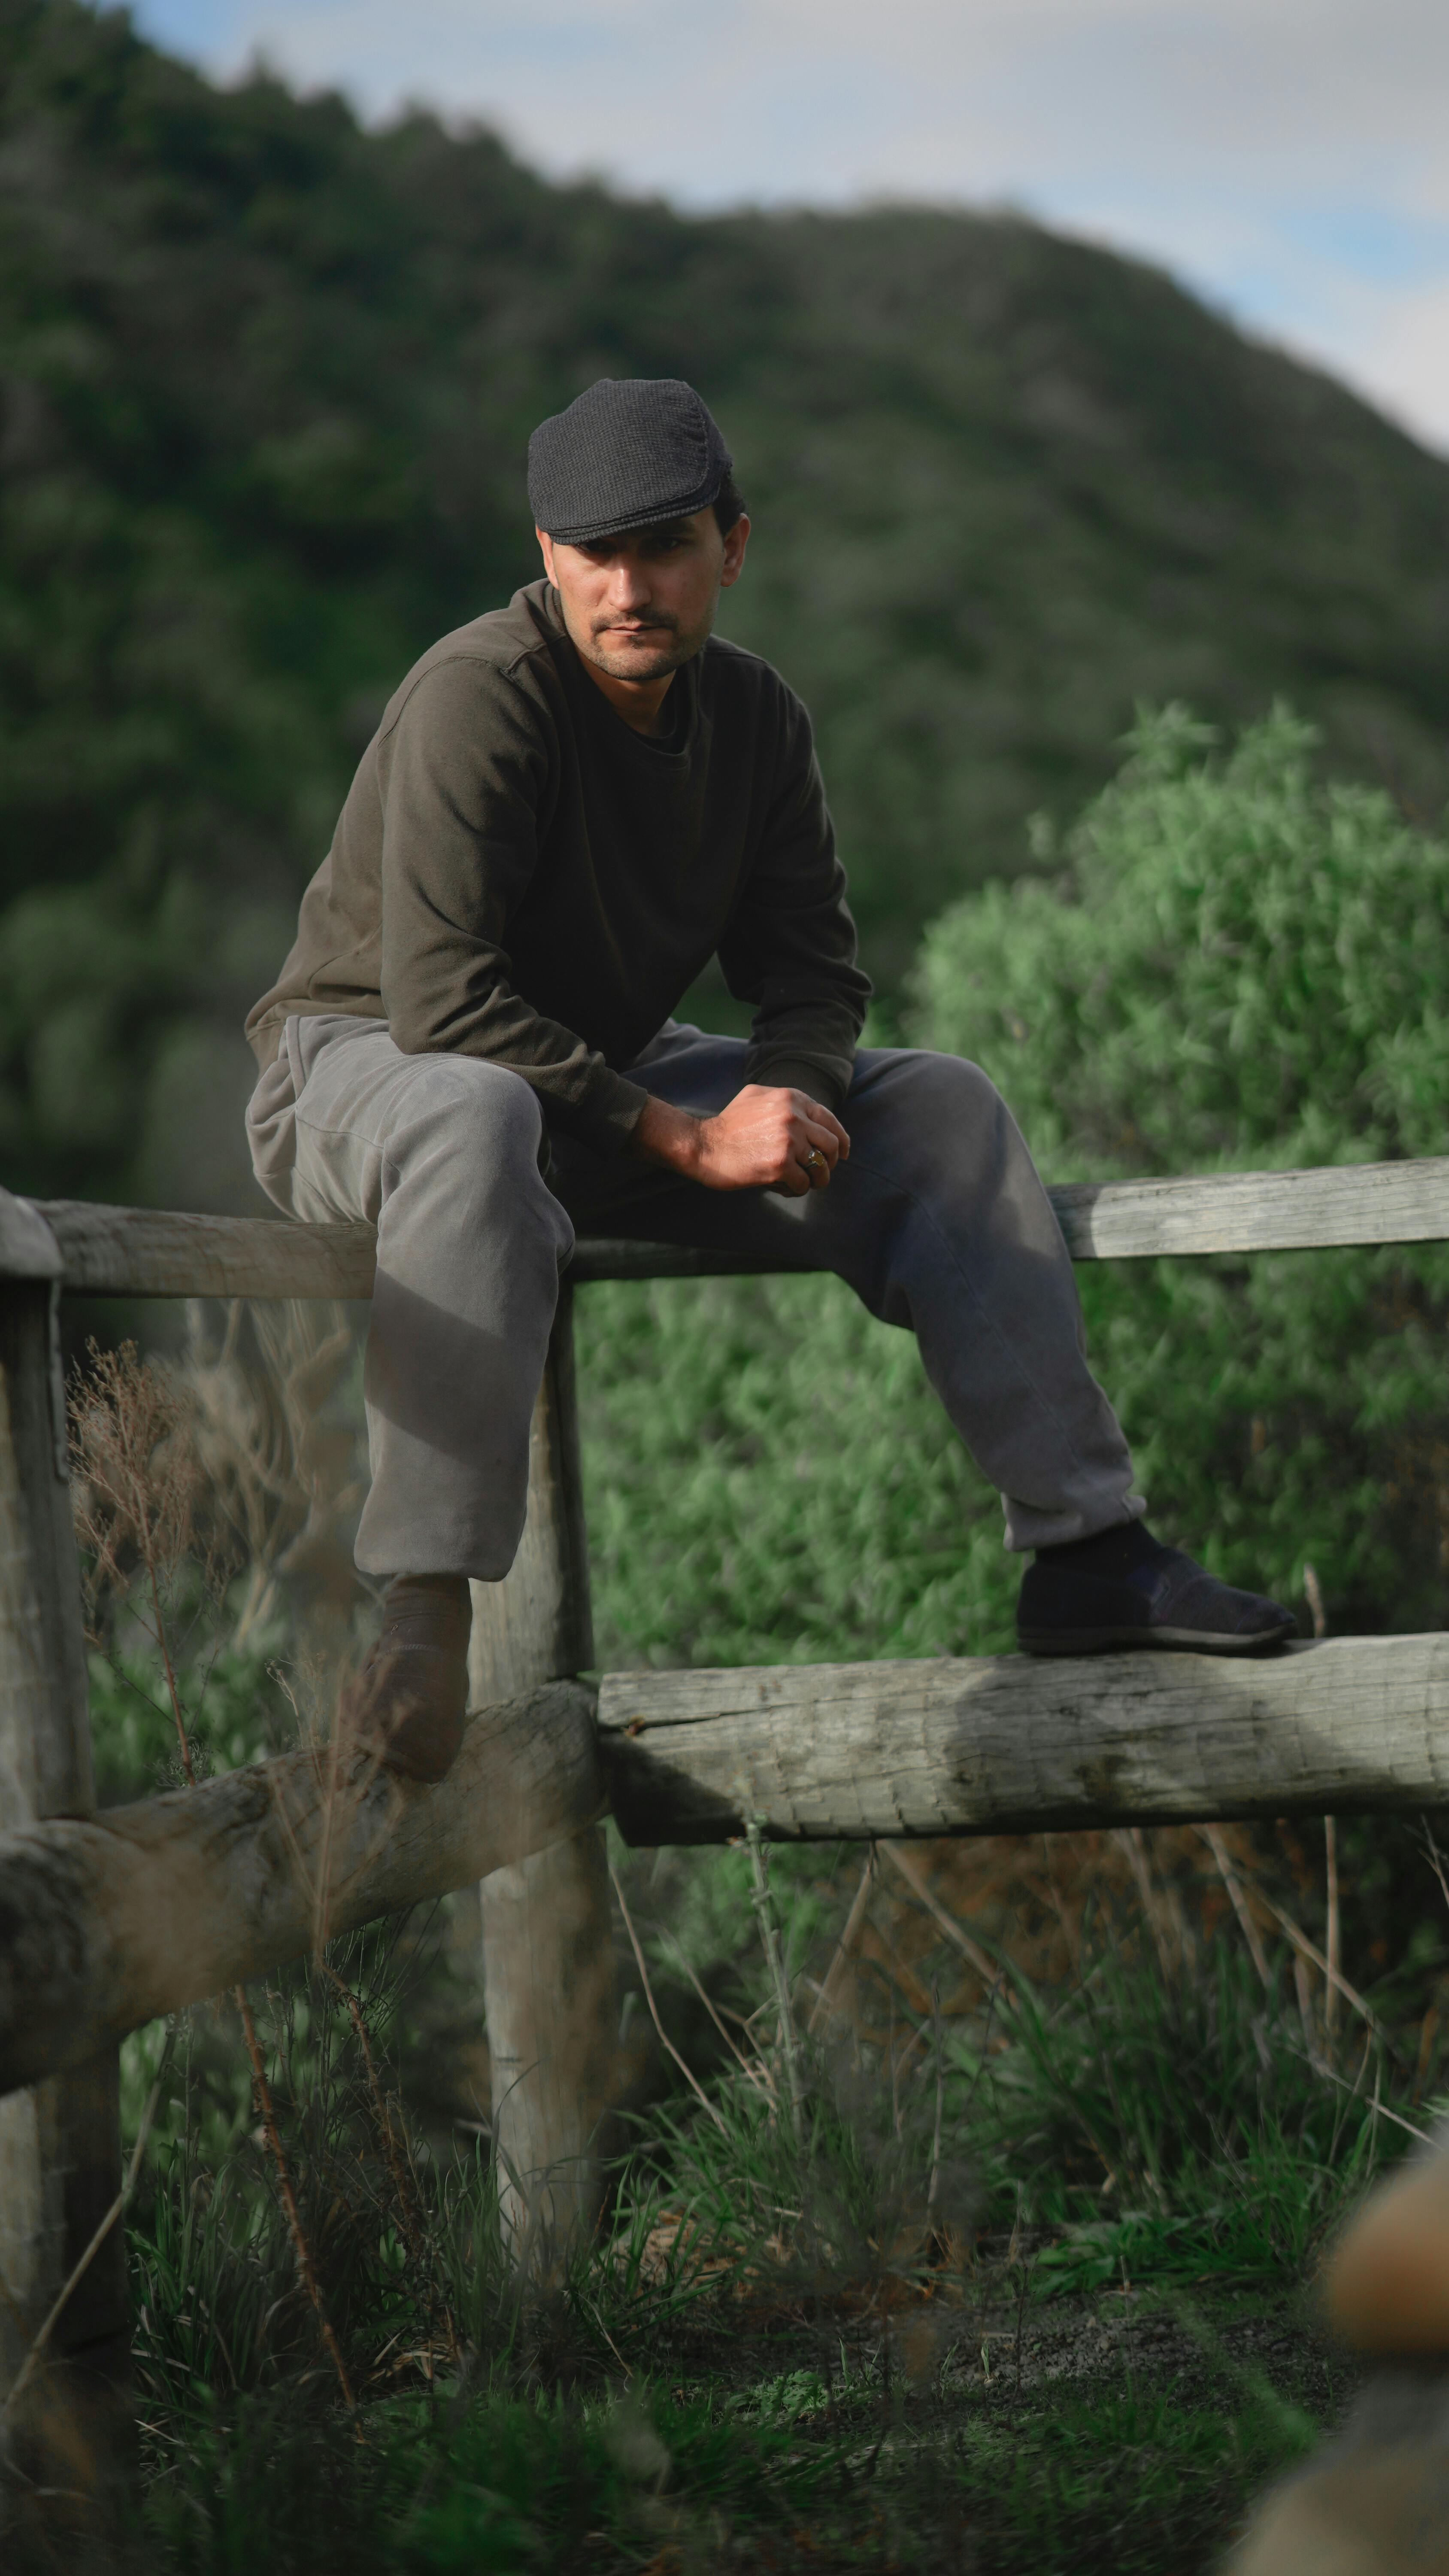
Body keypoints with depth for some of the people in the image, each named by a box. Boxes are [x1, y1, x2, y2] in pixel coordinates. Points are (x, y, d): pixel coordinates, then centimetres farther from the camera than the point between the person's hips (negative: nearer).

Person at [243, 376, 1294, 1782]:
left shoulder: (754, 714, -1)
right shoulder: (480, 694, -23)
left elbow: (812, 971, 5)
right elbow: (441, 998, -30)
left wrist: (782, 1098, -18)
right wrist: (684, 1138, -29)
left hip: (608, 1078, 7)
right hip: (361, 1064, -7)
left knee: (940, 1104, -2)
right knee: (474, 1114, -44)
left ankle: (1085, 1550, -1)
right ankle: (424, 1619, -45)